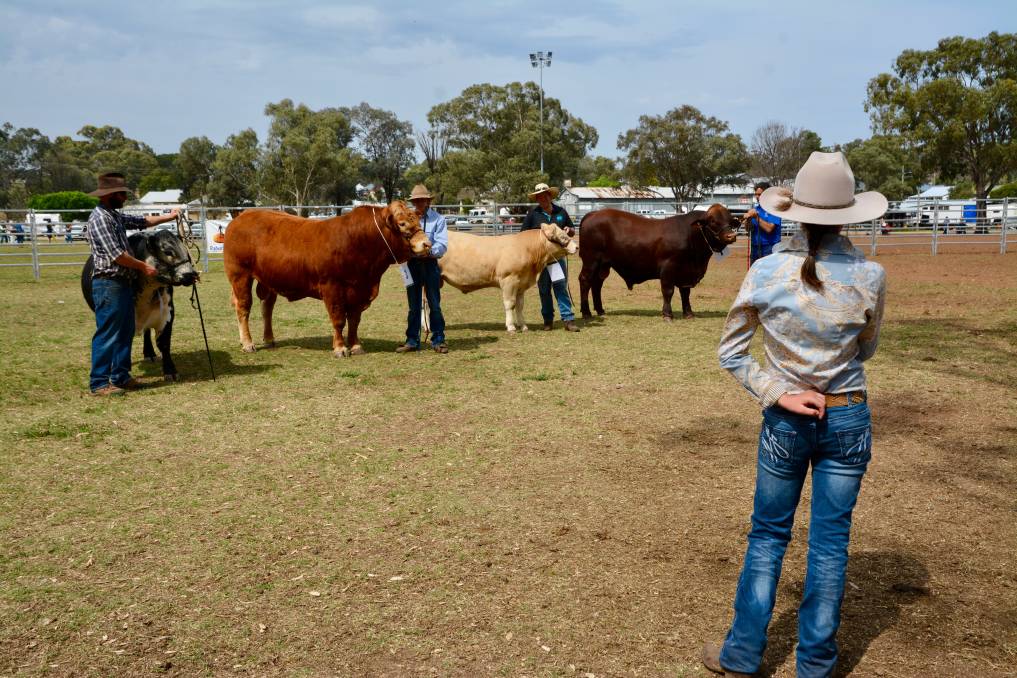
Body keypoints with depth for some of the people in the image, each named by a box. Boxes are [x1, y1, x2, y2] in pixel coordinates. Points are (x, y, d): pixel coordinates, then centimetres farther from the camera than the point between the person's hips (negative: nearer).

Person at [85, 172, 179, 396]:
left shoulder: (115, 216, 13)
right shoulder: (99, 218, -15)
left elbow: (141, 222, 27)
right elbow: (116, 254, -20)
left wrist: (168, 217, 22)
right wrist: (143, 266, -11)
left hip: (123, 283, 10)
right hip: (108, 283, -10)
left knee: (125, 332, 14)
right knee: (107, 334, -6)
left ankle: (121, 377, 23)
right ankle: (99, 383, 0)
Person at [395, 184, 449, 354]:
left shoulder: (437, 219, 0)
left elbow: (442, 246, -8)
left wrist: (428, 251, -24)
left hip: (430, 263, -3)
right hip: (412, 263, 3)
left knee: (434, 304, 2)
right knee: (413, 305, 9)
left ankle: (438, 340, 9)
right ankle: (412, 341, 15)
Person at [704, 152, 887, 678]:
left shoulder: (766, 272, -12)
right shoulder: (869, 276, -10)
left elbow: (730, 353, -7)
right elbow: (865, 350, 5)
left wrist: (778, 393, -7)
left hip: (785, 420, 0)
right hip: (848, 419, 0)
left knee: (768, 535, 14)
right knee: (830, 542, 11)